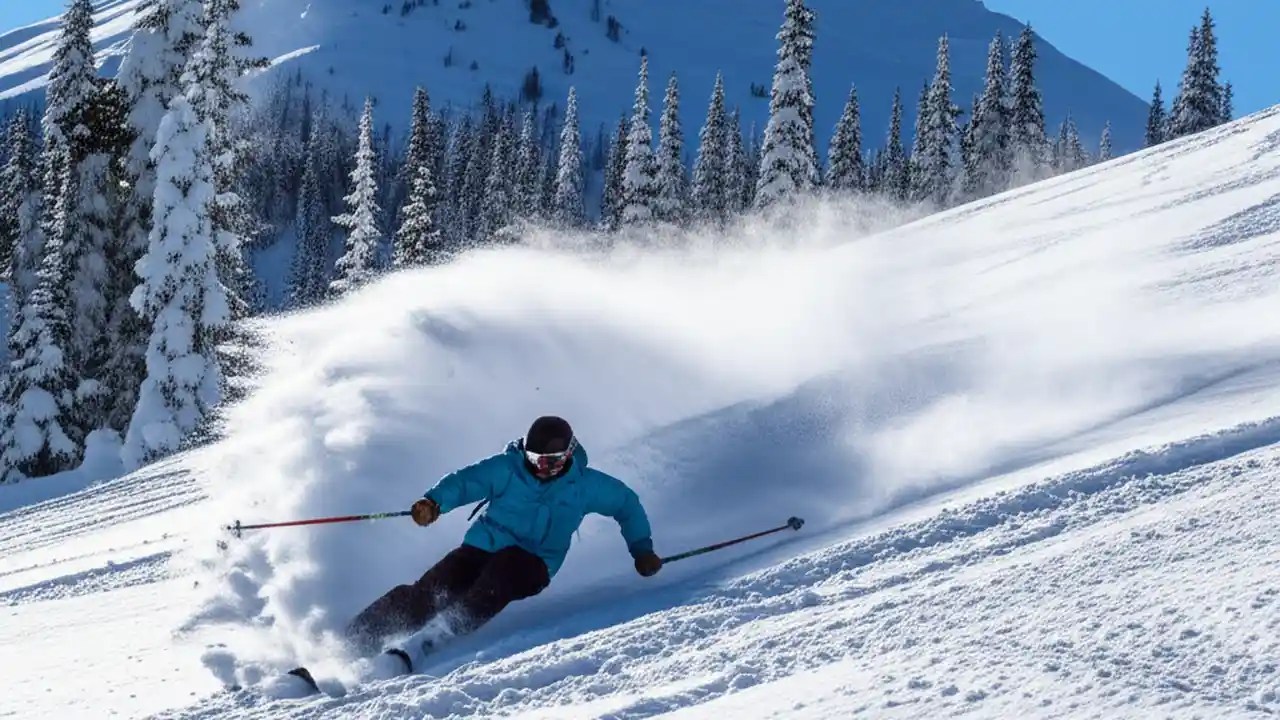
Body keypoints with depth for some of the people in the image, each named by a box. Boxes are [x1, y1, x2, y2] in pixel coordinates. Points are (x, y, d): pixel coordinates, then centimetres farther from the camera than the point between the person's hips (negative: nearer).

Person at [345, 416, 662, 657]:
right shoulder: (507, 469, -7)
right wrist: (434, 503, -40)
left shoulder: (584, 484, -1)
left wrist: (642, 550, 6)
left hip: (533, 565, 1)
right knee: (427, 593, -22)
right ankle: (356, 641, -22)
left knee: (500, 572, -37)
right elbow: (464, 481, -20)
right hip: (482, 548, -1)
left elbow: (627, 504, 13)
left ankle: (450, 629, -48)